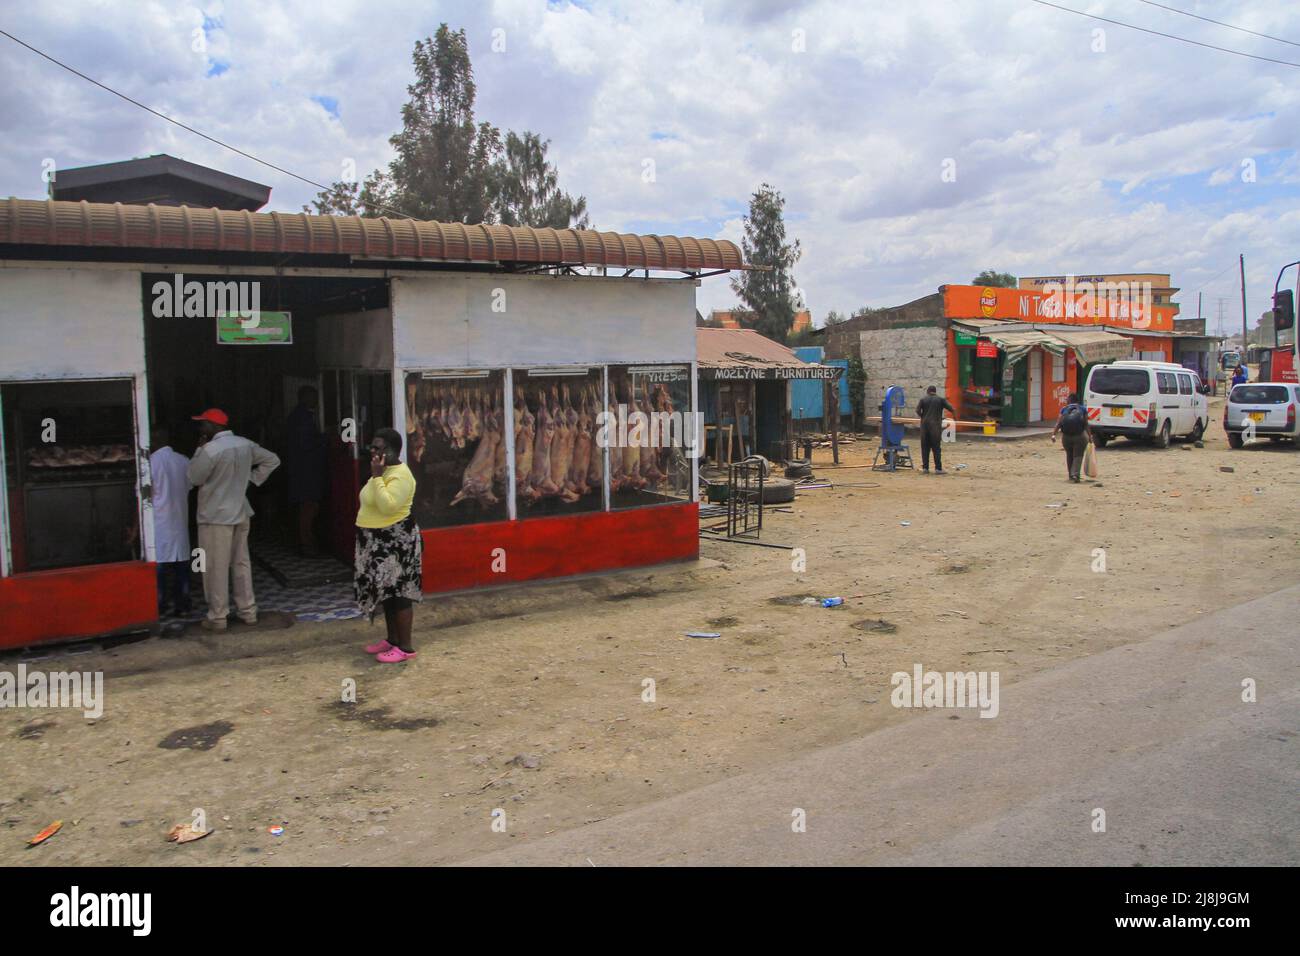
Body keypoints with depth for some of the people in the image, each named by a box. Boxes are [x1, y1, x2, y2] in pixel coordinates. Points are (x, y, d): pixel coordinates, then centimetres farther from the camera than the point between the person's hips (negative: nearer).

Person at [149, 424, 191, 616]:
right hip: (180, 522, 5)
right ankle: (182, 605, 14)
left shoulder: (151, 461, -11)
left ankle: (161, 607, 6)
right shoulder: (184, 461, 4)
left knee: (159, 565, 2)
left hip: (159, 523, -5)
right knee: (181, 564, 9)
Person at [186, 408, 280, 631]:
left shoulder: (211, 449, -19)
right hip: (241, 513, 7)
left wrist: (200, 448, -2)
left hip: (215, 516, -7)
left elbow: (193, 478, -8)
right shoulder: (246, 444, 3)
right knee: (241, 563, 14)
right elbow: (272, 460, 14)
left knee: (216, 568, 1)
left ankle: (218, 617, 7)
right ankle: (248, 611, 18)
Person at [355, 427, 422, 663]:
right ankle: (392, 639, 25)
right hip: (379, 542, 10)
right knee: (386, 592, 15)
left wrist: (376, 477, -27)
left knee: (398, 592, -5)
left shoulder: (400, 475, -20)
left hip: (396, 542, -10)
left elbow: (388, 506, -31)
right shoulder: (384, 472, 12)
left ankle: (406, 647, 1)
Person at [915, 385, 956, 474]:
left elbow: (917, 411, -5)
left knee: (925, 447, 7)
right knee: (936, 448, 1)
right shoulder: (941, 400, 7)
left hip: (925, 424, 1)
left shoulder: (923, 400, 9)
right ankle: (938, 468, 0)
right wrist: (955, 417, 17)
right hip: (935, 425, -1)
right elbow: (952, 409, 0)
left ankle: (925, 468, 7)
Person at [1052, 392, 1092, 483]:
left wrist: (1054, 434, -5)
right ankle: (1075, 474, -16)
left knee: (1069, 455, 18)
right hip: (1079, 436, -2)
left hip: (1066, 436, 2)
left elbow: (1058, 423, 0)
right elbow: (1086, 424, 2)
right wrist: (1090, 436, 6)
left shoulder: (1064, 409, 11)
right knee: (1078, 456, 2)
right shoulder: (1083, 409, 8)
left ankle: (1071, 475, 25)